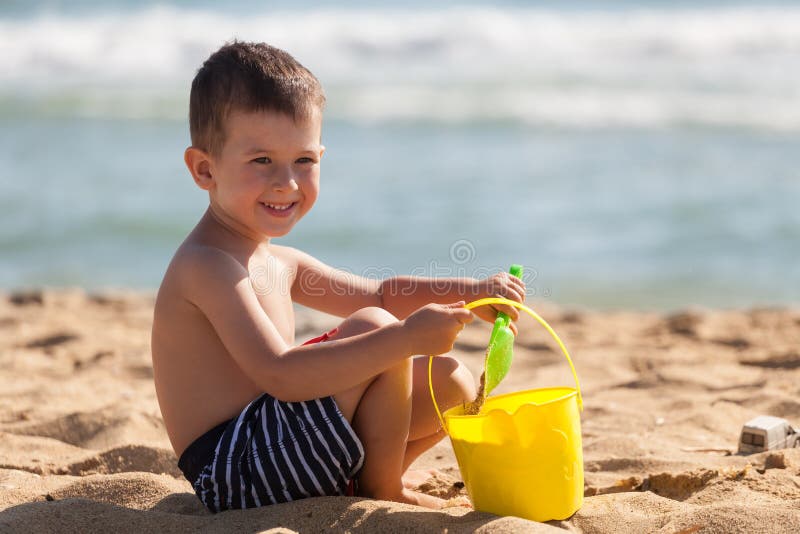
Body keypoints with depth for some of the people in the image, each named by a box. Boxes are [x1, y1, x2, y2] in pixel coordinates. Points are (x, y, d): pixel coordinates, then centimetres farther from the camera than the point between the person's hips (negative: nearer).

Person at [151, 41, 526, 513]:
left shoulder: (278, 262, 13)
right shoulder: (207, 265, -20)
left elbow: (378, 294, 23)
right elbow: (280, 375, -31)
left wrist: (472, 292, 5)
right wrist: (404, 338, -34)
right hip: (234, 470, -10)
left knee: (452, 384, 12)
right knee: (374, 329, -21)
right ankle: (384, 490, -6)